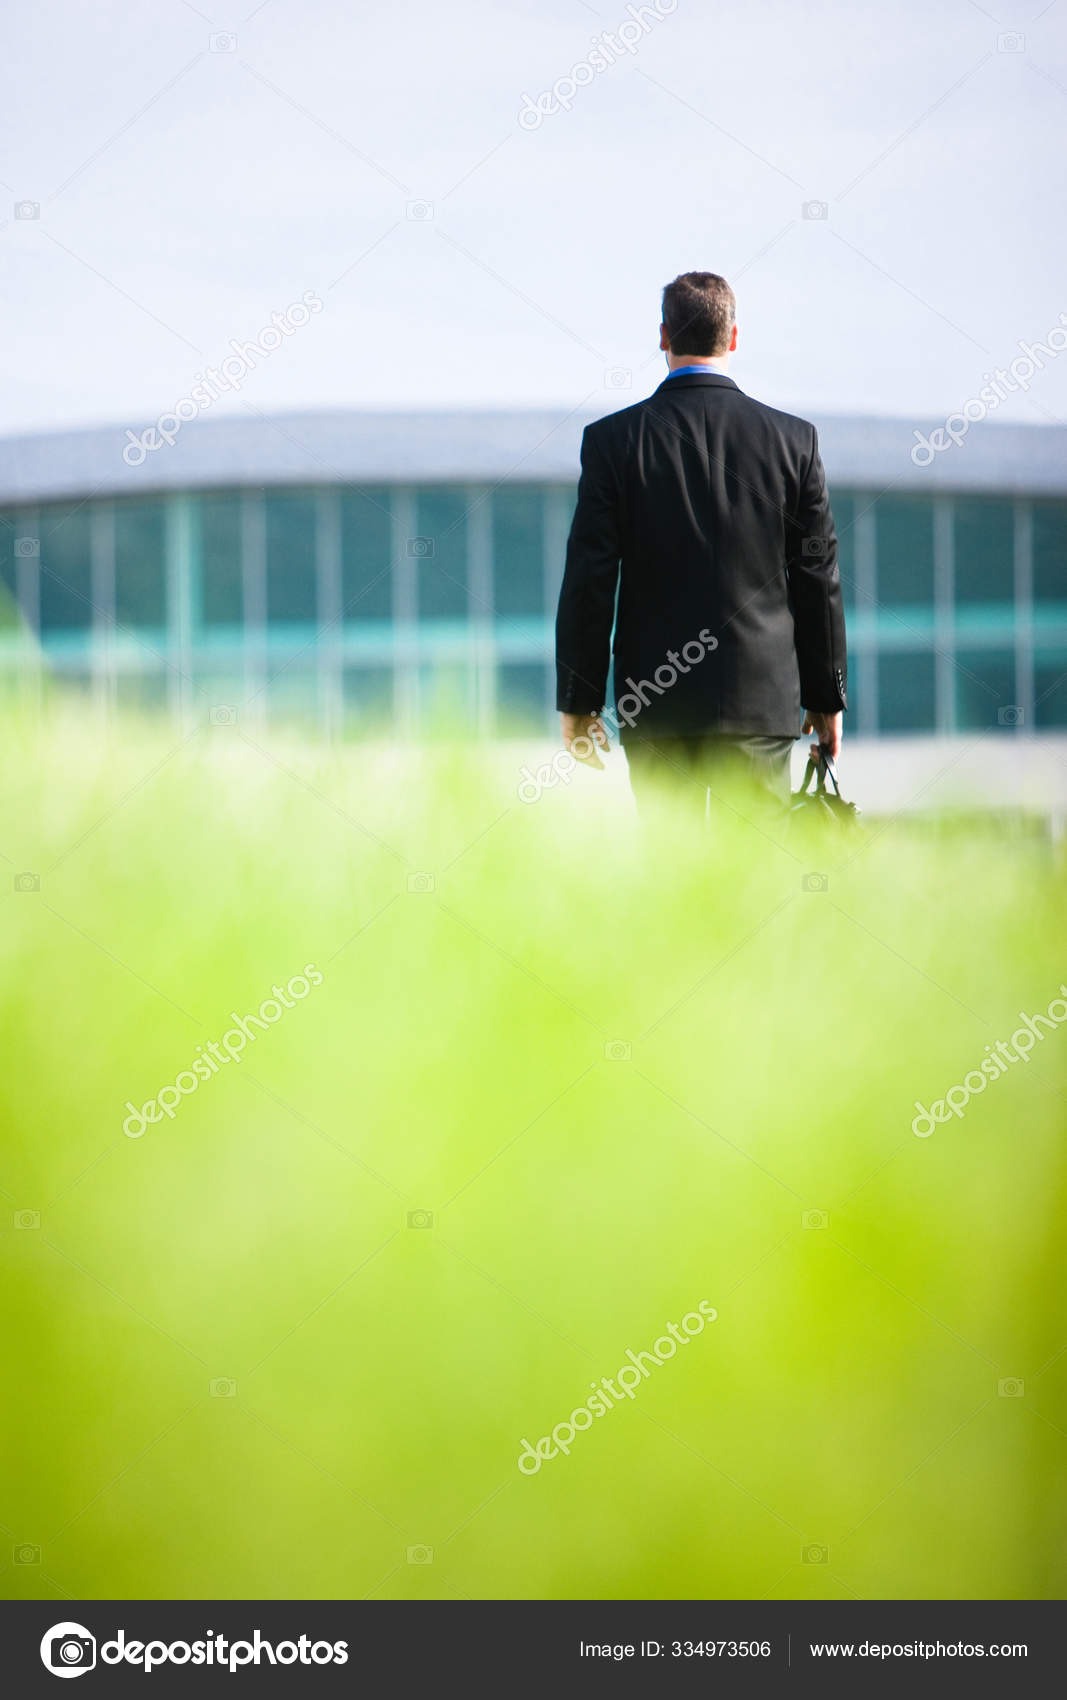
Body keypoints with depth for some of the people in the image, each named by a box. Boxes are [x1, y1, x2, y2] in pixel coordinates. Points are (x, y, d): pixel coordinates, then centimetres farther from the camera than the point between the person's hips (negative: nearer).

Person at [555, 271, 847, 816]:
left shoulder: (612, 439, -3)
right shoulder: (792, 439, 0)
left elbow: (589, 580, -3)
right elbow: (817, 577, 4)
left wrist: (577, 700, 4)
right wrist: (826, 696, 12)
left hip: (655, 707, 0)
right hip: (761, 700, 0)